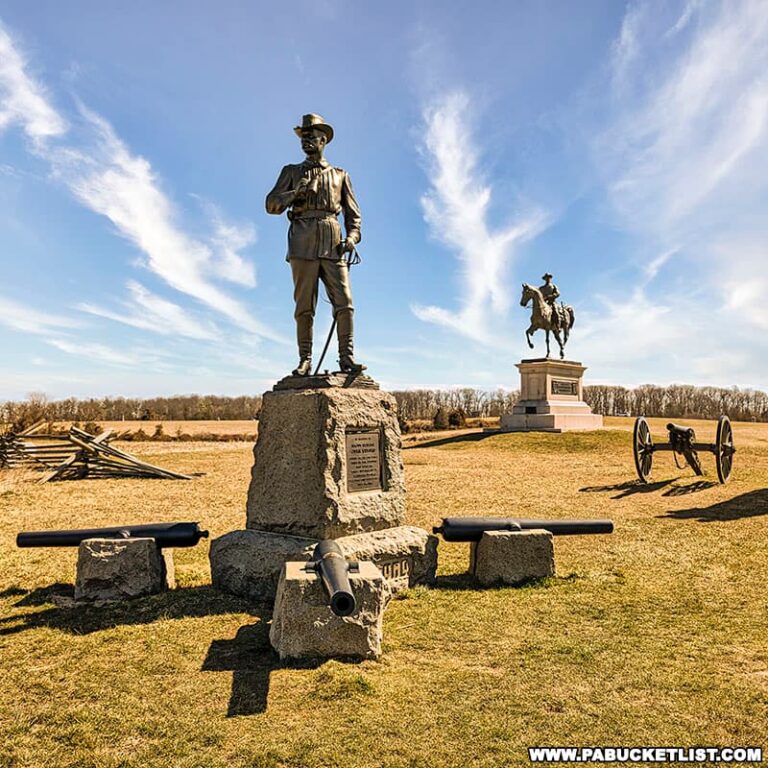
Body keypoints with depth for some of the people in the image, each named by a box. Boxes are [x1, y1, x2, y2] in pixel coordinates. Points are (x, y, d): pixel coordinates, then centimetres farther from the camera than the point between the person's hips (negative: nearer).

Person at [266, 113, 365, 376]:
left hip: (332, 244, 1)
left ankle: (347, 357, -10)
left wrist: (352, 237, -2)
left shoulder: (340, 175, 22)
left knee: (344, 301, -11)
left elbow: (353, 212, 17)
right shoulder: (291, 172, 19)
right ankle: (305, 360, -2)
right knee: (304, 305, -4)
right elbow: (272, 205, 10)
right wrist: (297, 192, -6)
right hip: (303, 243, -1)